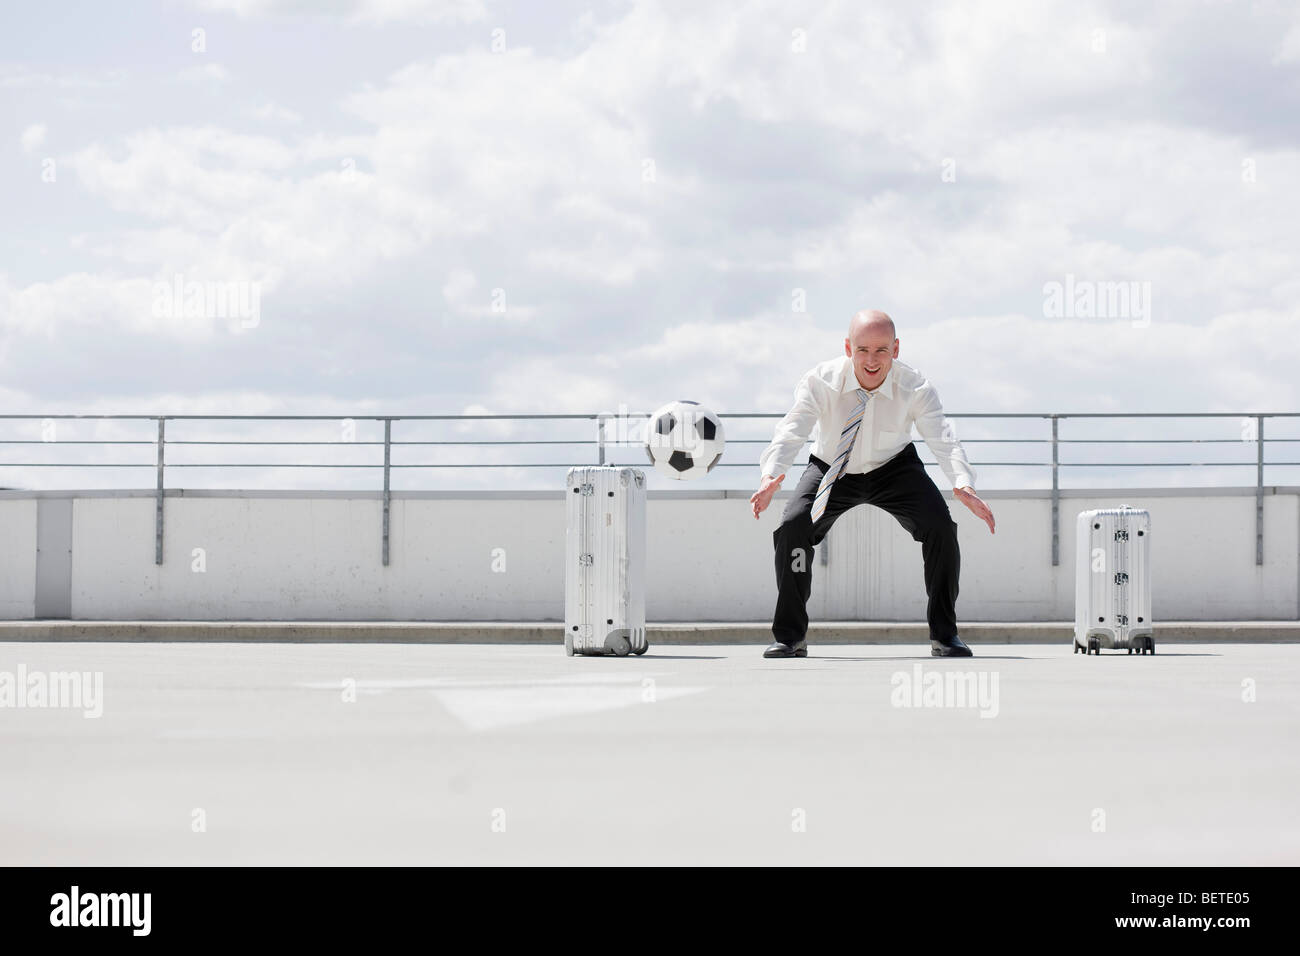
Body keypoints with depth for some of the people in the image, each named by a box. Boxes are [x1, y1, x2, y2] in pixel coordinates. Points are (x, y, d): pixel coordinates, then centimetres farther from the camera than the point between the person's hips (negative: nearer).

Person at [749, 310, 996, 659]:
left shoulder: (915, 388, -25)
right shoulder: (820, 382, -25)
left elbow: (943, 440, -36)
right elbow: (790, 433, -35)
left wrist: (964, 486, -56)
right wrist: (770, 477, -56)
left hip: (894, 469, 0)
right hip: (833, 470, 0)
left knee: (940, 526, -23)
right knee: (792, 527, -23)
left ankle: (944, 634, -6)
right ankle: (790, 636, -6)